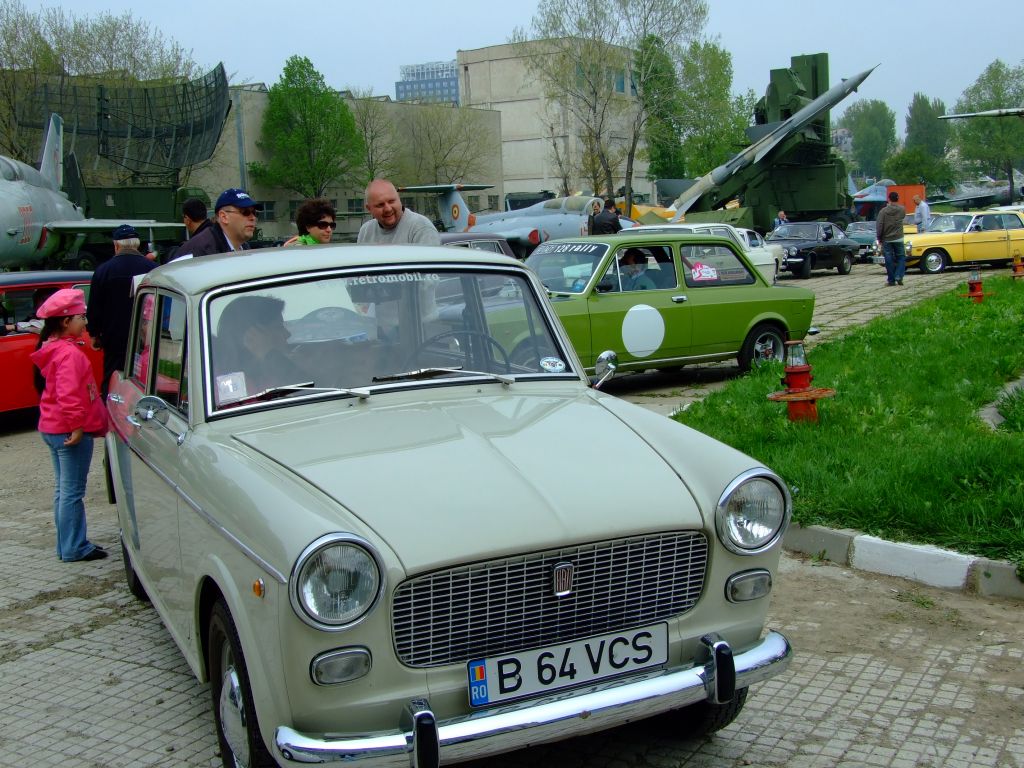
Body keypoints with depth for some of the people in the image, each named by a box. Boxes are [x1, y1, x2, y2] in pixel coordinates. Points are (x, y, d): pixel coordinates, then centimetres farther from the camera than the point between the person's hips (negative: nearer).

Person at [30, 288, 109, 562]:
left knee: (62, 489, 15)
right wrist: (76, 425, -23)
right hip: (70, 431, -10)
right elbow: (69, 394, -27)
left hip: (52, 428, 10)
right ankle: (74, 548, 3)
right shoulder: (69, 353, -19)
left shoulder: (52, 349, 13)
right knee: (73, 492, -3)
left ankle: (67, 544, 23)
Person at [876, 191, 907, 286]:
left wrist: (879, 238, 0)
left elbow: (879, 225, -10)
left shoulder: (883, 211, -8)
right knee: (901, 258, 11)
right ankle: (898, 276, -5)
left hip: (886, 240, -1)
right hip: (898, 239, 1)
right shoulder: (902, 210, -3)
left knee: (889, 260, 4)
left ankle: (891, 280, 7)